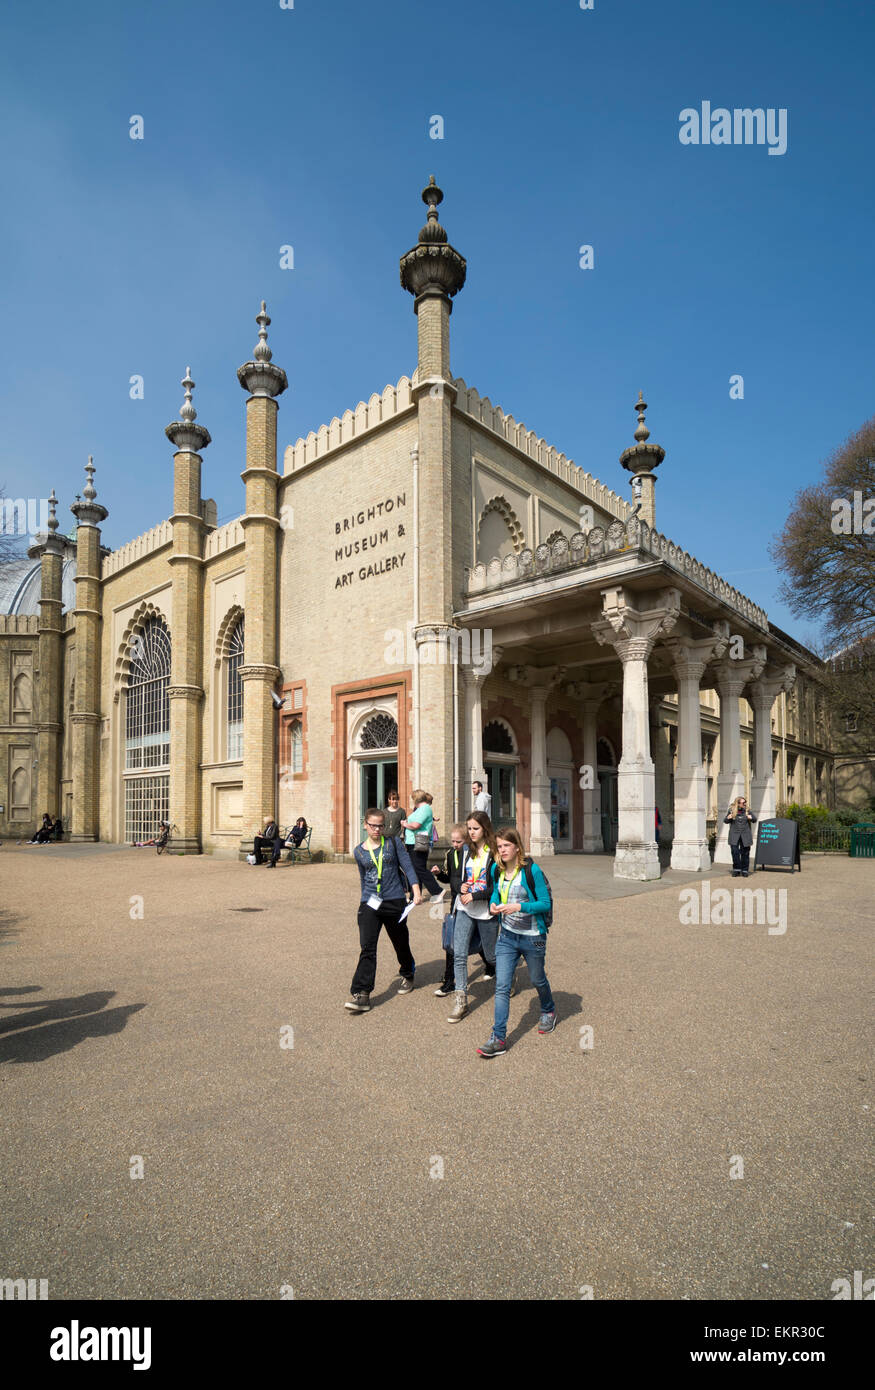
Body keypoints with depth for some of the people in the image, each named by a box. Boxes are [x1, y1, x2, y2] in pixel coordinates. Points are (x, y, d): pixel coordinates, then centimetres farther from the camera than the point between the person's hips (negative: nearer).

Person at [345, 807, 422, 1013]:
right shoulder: (359, 851, 7)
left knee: (401, 942, 14)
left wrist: (416, 889, -16)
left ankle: (408, 975, 40)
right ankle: (361, 994, -12)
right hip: (369, 904, 1)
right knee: (367, 947, -10)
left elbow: (407, 865, -4)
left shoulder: (393, 842, 0)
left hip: (395, 901, -1)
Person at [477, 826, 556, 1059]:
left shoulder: (531, 870, -18)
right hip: (507, 937, 4)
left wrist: (519, 906, -27)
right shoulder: (497, 870, -1)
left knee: (538, 980, 19)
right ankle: (499, 1039, 1)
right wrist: (493, 904, -4)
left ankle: (548, 1011, 49)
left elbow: (546, 903, -15)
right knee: (501, 986, -4)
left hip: (532, 937, -4)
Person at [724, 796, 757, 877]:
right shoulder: (731, 810, 3)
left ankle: (744, 870, 13)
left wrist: (751, 818, -11)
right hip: (734, 835, -1)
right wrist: (728, 818, -13)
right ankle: (736, 869, 7)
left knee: (745, 853, 2)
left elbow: (755, 819, 10)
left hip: (745, 835, 1)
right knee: (735, 852, -8)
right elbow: (725, 821, 8)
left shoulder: (748, 811, 4)